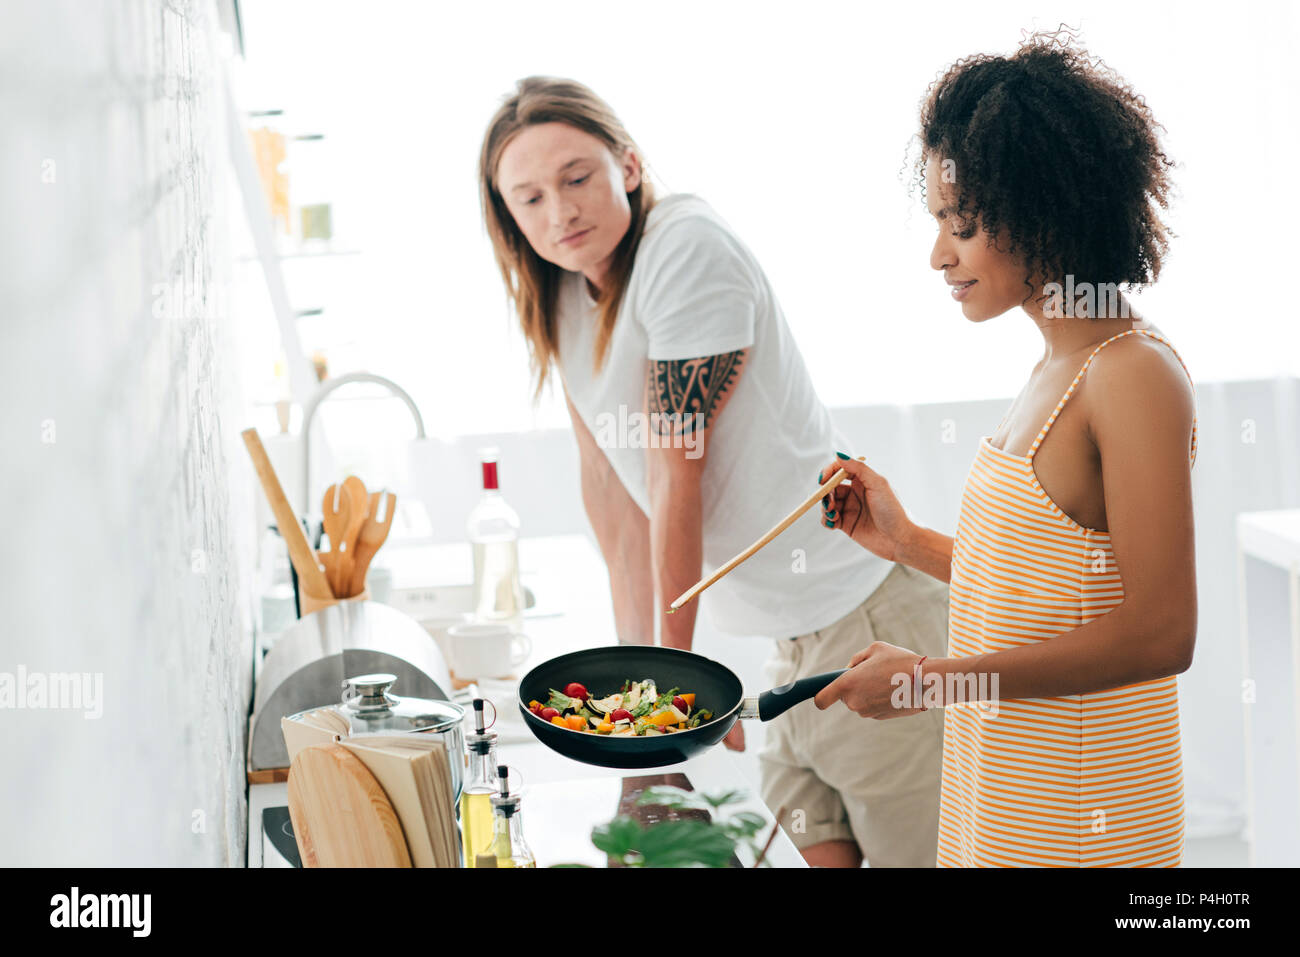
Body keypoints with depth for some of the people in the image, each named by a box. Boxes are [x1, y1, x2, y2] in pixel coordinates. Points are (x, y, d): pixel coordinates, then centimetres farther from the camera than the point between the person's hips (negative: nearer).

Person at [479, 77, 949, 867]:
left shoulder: (687, 247, -18)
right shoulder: (558, 299, 7)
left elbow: (679, 474, -16)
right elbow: (611, 484, 11)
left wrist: (678, 667, -10)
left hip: (868, 618, -8)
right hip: (792, 637, 8)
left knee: (913, 853, 0)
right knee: (816, 849, 12)